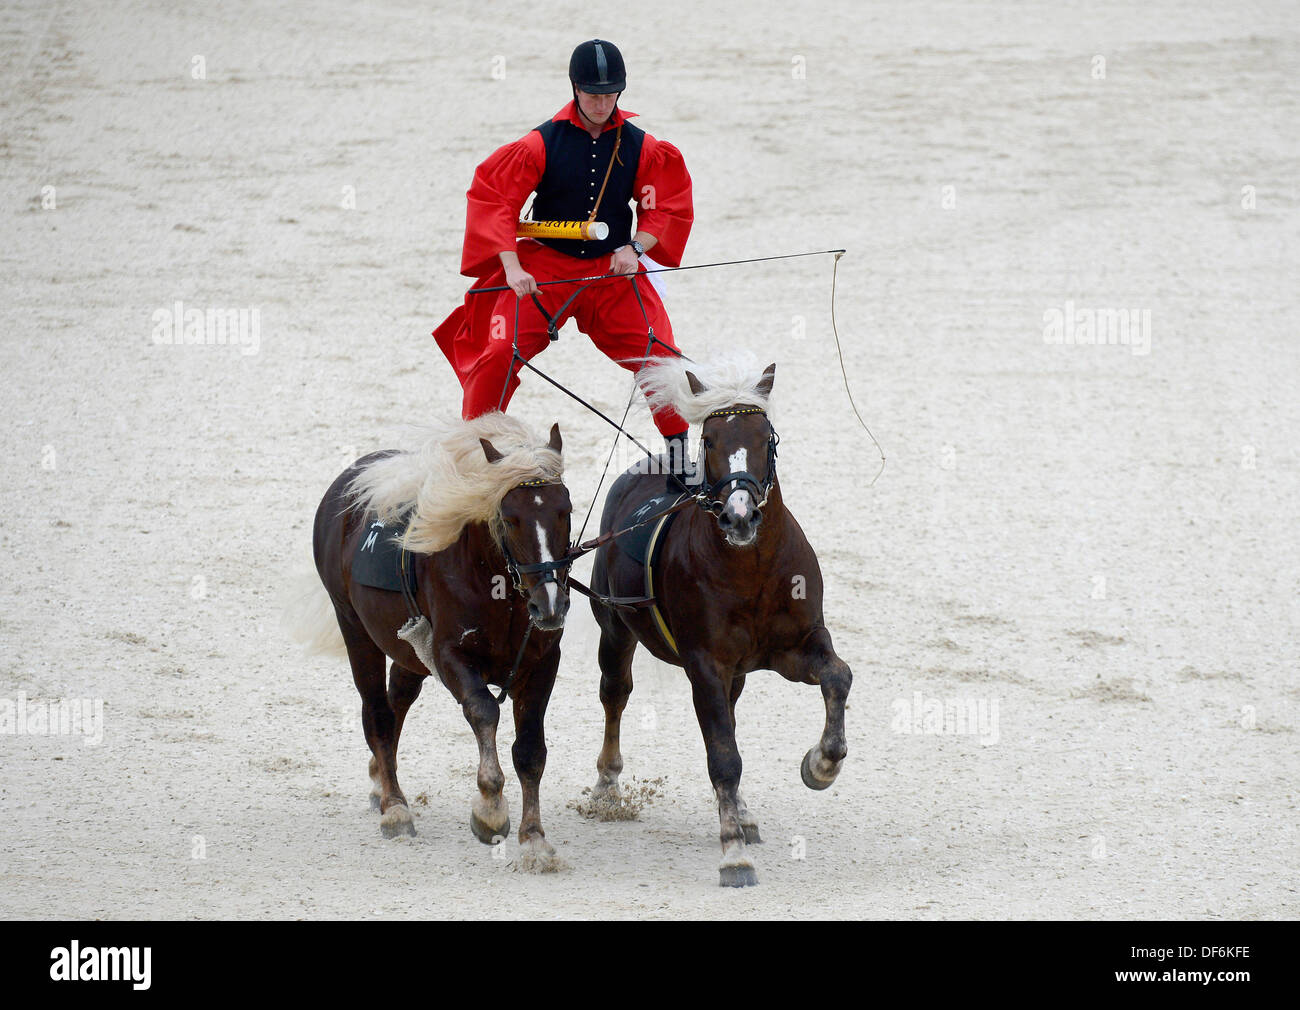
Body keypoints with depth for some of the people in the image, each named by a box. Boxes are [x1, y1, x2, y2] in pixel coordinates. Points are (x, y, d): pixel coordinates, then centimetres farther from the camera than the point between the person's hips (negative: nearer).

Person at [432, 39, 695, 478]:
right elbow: (492, 196, -10)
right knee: (499, 355, -14)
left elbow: (669, 207, 7)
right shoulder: (542, 144, -10)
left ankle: (679, 449, 9)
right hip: (544, 268, -2)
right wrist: (512, 267, -18)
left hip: (614, 271, 2)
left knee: (660, 355, -10)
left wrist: (635, 248, -10)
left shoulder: (640, 148, -2)